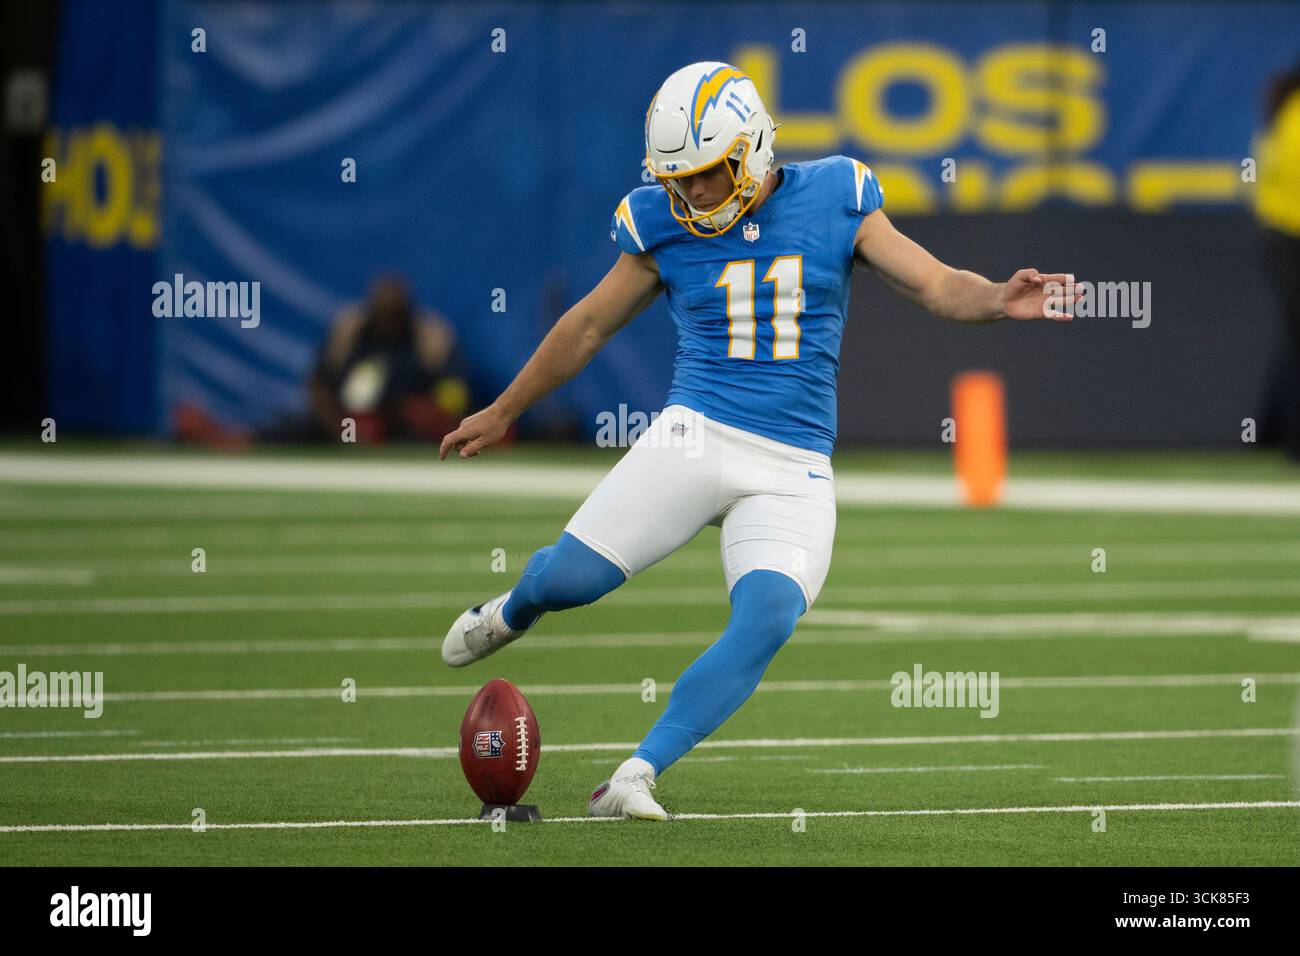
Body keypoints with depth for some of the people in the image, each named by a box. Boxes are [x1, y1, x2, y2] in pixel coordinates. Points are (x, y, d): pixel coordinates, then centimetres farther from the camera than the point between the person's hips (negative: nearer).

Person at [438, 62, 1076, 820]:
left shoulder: (834, 200, 2)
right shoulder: (664, 225, 4)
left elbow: (936, 284, 1)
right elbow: (590, 326, 17)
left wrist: (999, 300, -22)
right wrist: (504, 412, 26)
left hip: (794, 473, 0)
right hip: (699, 437, 0)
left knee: (766, 624, -21)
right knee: (570, 577, -11)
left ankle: (636, 779, -16)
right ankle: (514, 612, 28)